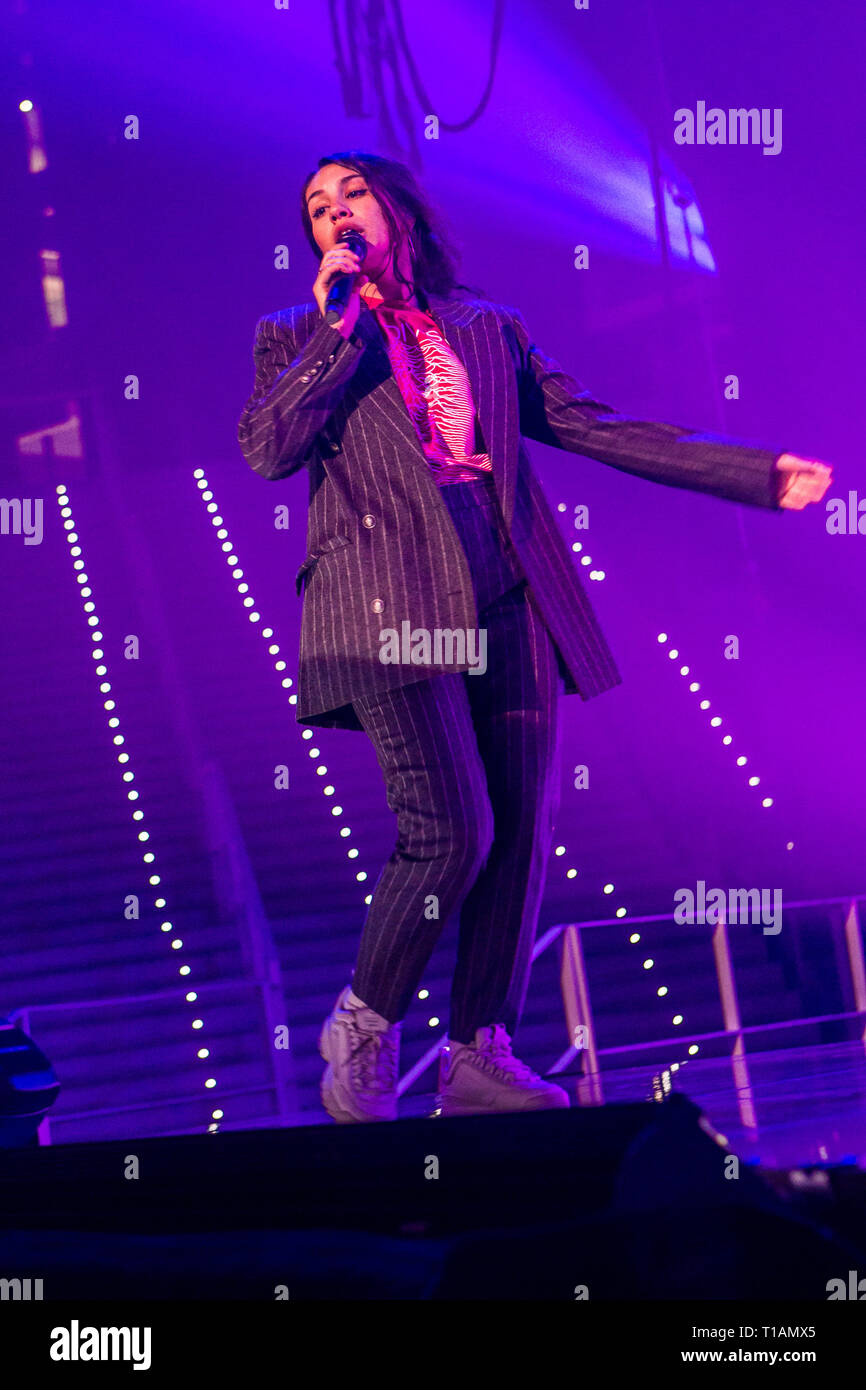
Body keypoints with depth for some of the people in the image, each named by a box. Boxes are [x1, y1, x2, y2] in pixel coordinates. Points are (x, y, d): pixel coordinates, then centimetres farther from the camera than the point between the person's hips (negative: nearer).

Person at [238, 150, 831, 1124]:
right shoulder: (297, 337, 15)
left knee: (518, 832, 0)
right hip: (391, 606, -4)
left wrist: (754, 474, 12)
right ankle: (363, 1028, 6)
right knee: (451, 831, -16)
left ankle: (480, 1058, 10)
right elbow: (266, 449, -2)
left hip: (509, 607, 4)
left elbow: (596, 428, 17)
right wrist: (339, 329, -3)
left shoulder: (490, 330, 21)